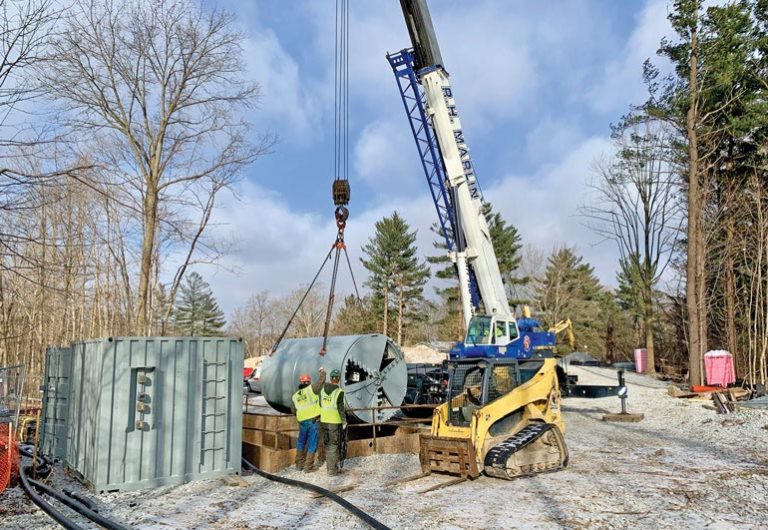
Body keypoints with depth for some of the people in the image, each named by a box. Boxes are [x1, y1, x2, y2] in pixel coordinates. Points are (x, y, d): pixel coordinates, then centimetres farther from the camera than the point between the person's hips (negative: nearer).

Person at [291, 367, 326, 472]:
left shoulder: (294, 396, 5)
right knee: (312, 444, 4)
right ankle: (308, 467, 6)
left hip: (302, 422, 4)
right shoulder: (311, 389, -8)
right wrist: (322, 372, 11)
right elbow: (321, 381, -8)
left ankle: (299, 464, 27)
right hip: (314, 421, -4)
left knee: (301, 443, 21)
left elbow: (293, 411, 9)